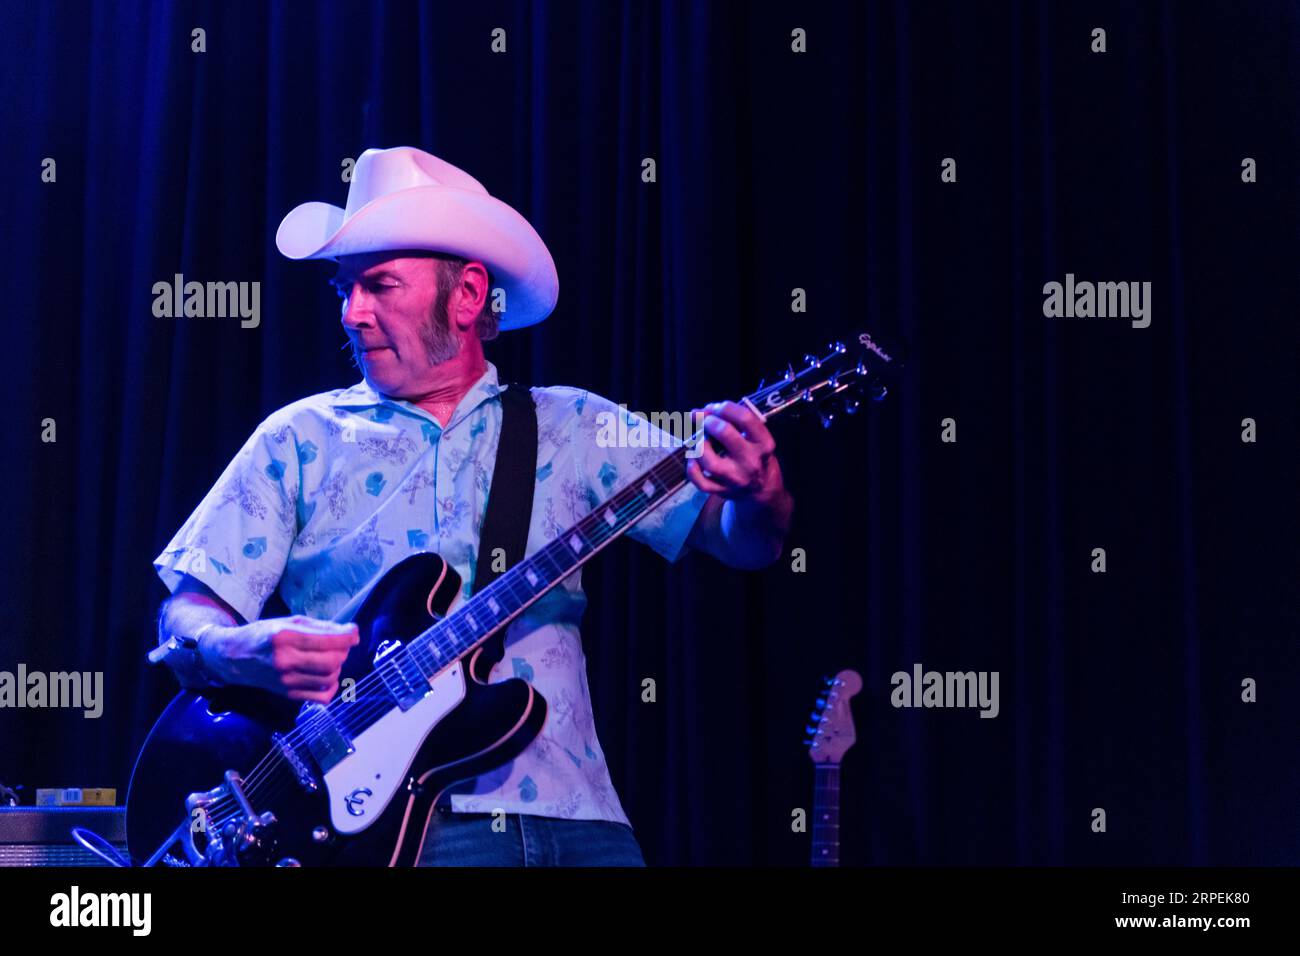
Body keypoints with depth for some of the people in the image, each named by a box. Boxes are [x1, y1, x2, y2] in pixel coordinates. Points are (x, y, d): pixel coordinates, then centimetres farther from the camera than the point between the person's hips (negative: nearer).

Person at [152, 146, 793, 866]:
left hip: (574, 822, 2)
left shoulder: (572, 428, 12)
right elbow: (186, 618, 7)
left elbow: (740, 543, 6)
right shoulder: (300, 440, 11)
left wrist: (760, 495, -18)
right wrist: (243, 654, -16)